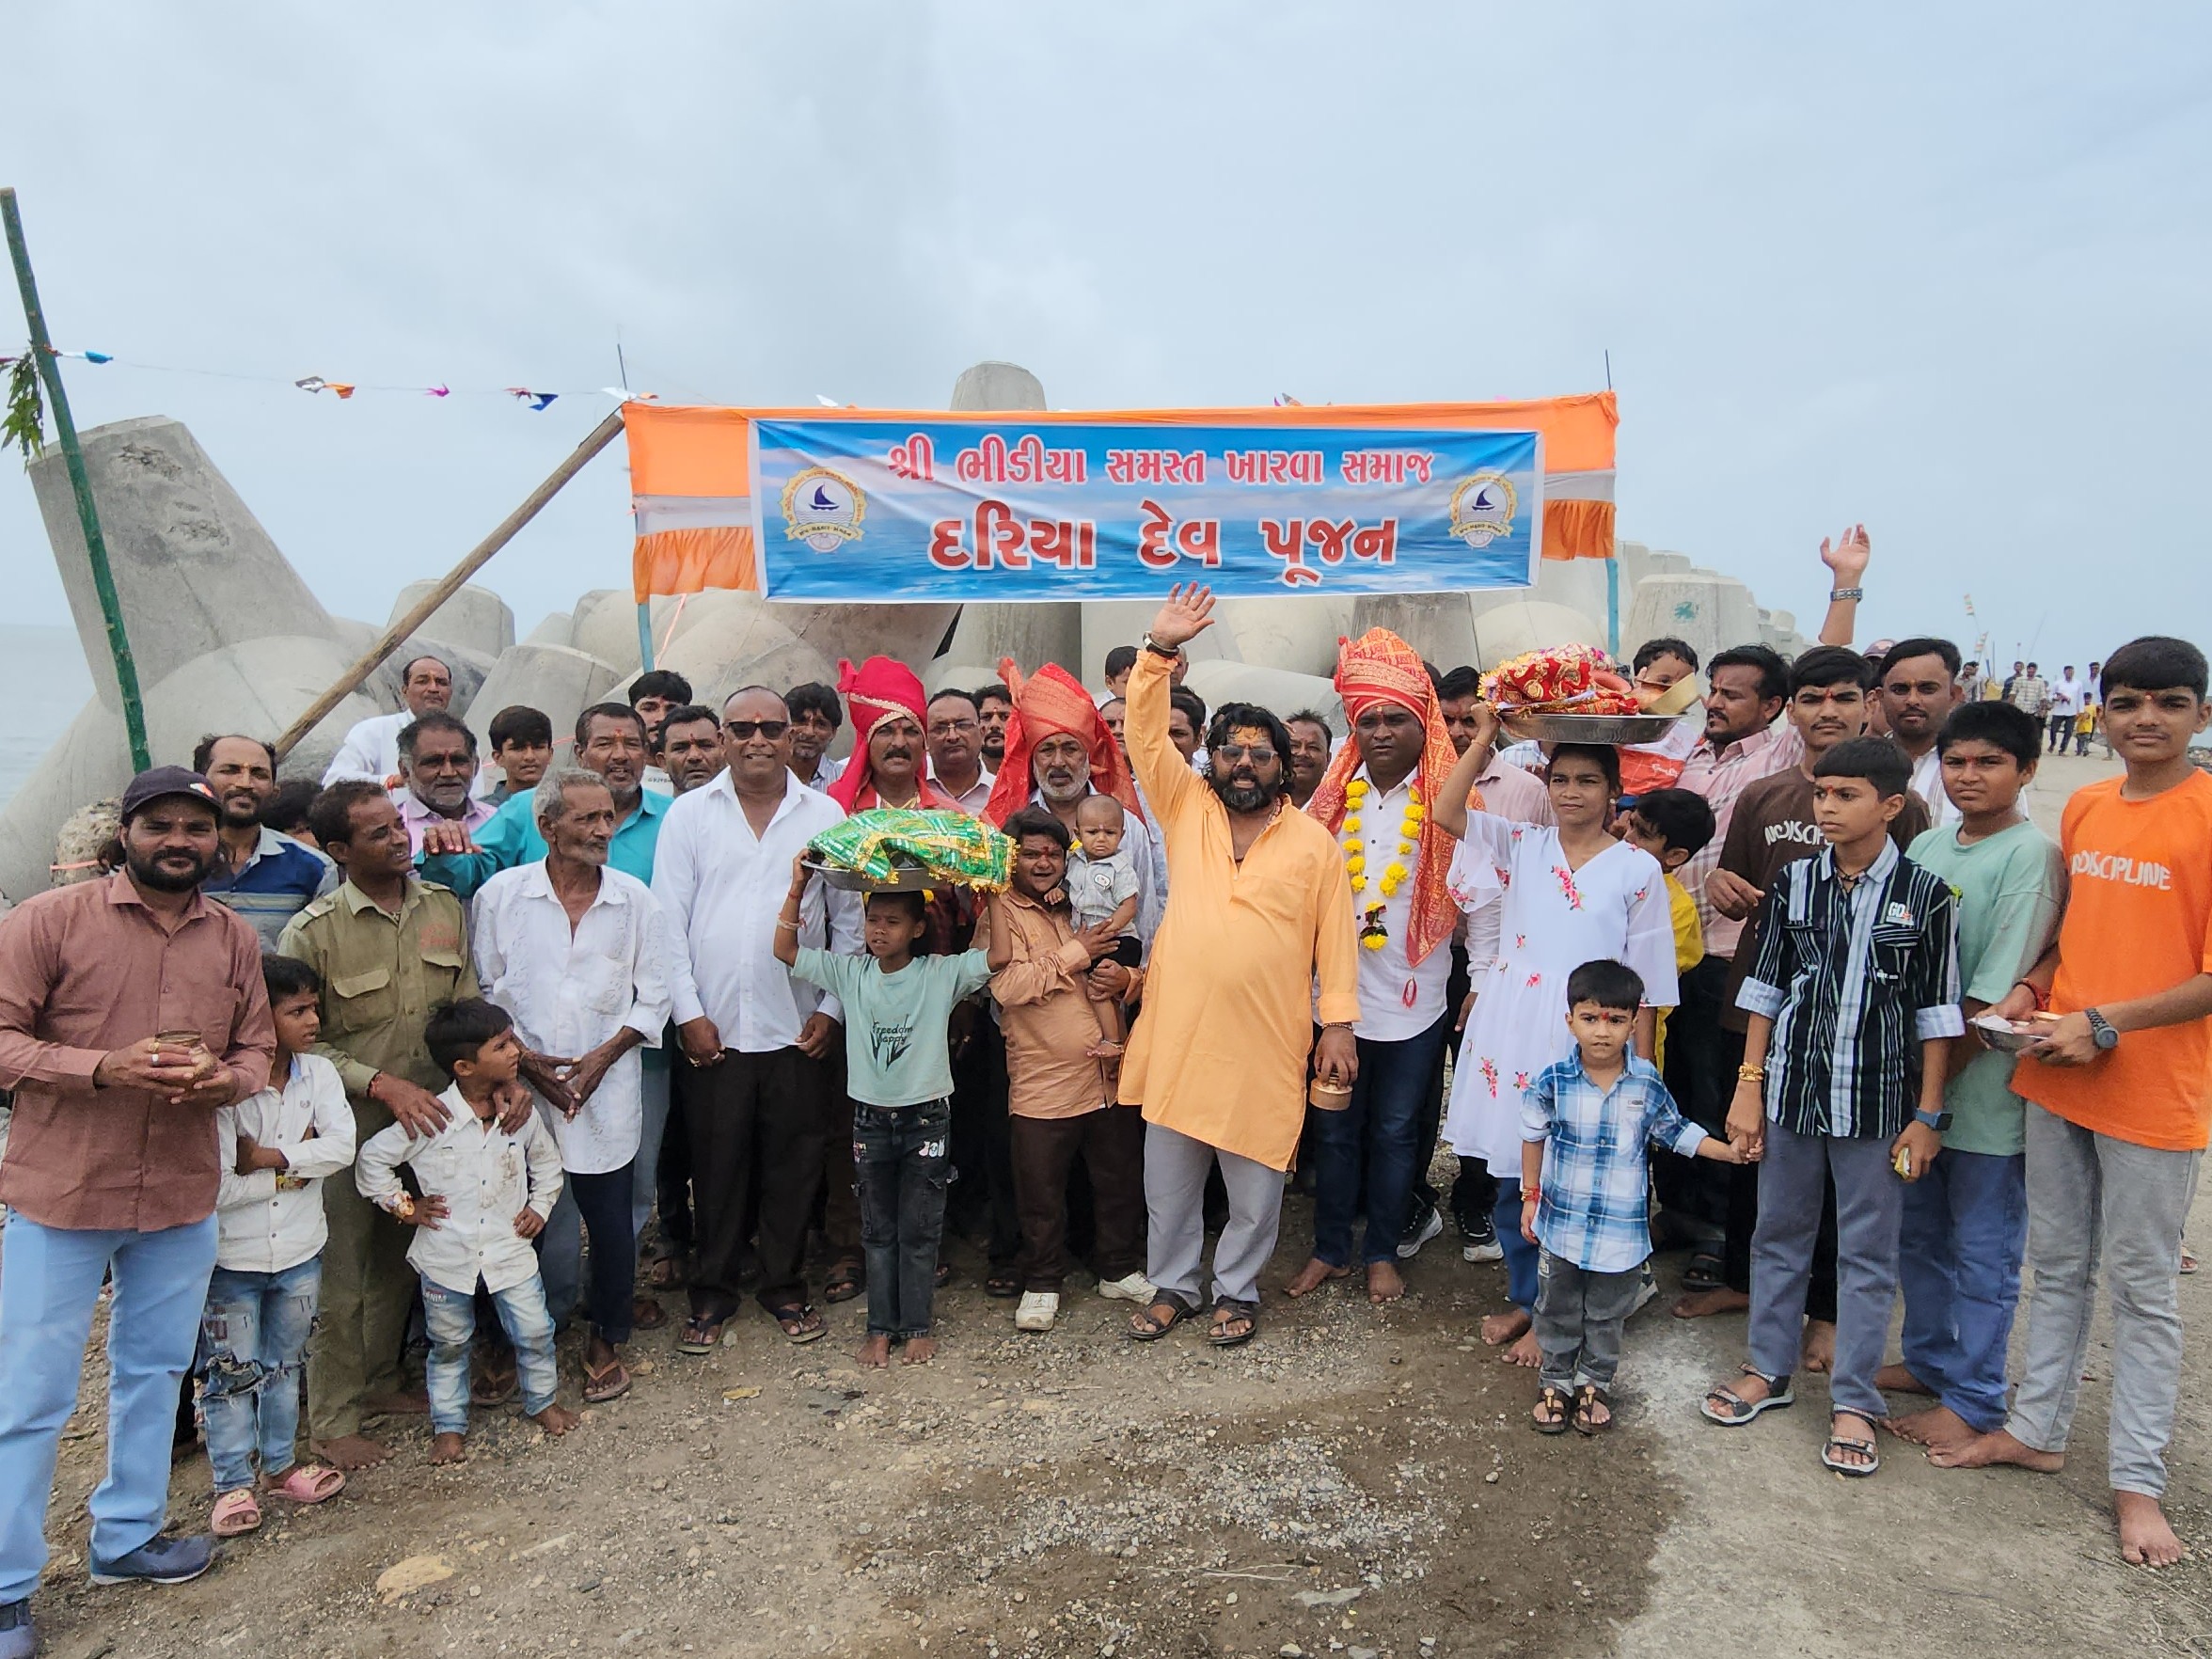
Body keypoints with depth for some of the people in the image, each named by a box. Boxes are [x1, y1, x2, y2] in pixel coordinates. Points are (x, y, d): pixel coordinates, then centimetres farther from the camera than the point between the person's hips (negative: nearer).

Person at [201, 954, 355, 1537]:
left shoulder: (318, 1074, -5)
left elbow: (341, 1146, -17)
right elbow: (216, 1187, -23)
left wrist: (264, 1156, -22)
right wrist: (295, 1164, -16)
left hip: (300, 1252, 4)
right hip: (232, 1259, -4)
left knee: (286, 1364, 19)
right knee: (230, 1374, 8)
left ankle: (280, 1464, 35)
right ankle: (233, 1485, 23)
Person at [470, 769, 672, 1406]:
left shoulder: (634, 898, 2)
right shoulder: (501, 894, -1)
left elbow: (653, 996, 5)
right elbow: (477, 991, 2)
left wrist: (602, 1057, -7)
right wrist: (525, 1059, -9)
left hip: (607, 1094, 1)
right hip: (518, 1091, 0)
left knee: (611, 1224, 5)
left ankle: (606, 1341, 27)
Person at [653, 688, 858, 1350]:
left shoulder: (825, 815, 3)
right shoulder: (690, 813, 2)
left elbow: (849, 921, 5)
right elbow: (670, 921, 1)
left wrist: (832, 1008, -1)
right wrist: (689, 1012, -5)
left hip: (798, 1030, 0)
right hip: (712, 1031, 0)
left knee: (794, 1166, 10)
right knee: (716, 1166, 10)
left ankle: (785, 1285, 28)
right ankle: (713, 1292, 27)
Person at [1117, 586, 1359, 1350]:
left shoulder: (1314, 842, 1)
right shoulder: (1185, 808, 4)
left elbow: (1335, 938, 1)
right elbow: (1146, 734, -5)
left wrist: (1339, 1023, -4)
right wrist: (1160, 651, -15)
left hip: (1266, 1044, -1)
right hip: (1177, 1034, 2)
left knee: (1254, 1185, 11)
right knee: (1169, 1180, 13)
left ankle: (1237, 1291, 31)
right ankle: (1171, 1287, 32)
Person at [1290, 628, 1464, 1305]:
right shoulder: (1332, 797, 2)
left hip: (1413, 998, -2)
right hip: (1336, 992, 2)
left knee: (1395, 1130, 12)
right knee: (1335, 1129, 12)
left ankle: (1382, 1253, 28)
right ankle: (1330, 1249, 28)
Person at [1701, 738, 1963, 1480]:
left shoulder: (1924, 893, -6)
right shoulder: (1794, 882, 1)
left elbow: (1936, 1012, -3)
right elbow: (1765, 987, 5)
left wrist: (1927, 1114, -3)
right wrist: (1749, 1085, 3)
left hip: (1878, 1098, -2)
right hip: (1792, 1085, 3)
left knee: (1868, 1251, 8)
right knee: (1779, 1232, 14)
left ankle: (1854, 1400, 21)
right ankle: (1768, 1369, 30)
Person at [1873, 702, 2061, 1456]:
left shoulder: (2031, 855, -14)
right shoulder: (1926, 846, 6)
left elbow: (1997, 989, -17)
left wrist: (1938, 1078, -14)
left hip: (1986, 1083, -6)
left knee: (1983, 1250, 7)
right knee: (1918, 1231, 18)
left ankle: (1973, 1400, 21)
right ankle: (1931, 1359, 36)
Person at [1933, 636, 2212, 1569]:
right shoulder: (2084, 809, 6)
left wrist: (2106, 1023, -19)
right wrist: (2031, 991, 0)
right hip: (2055, 1077, 5)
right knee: (2057, 1266, 18)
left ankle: (2137, 1480, 22)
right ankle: (2037, 1429, 33)